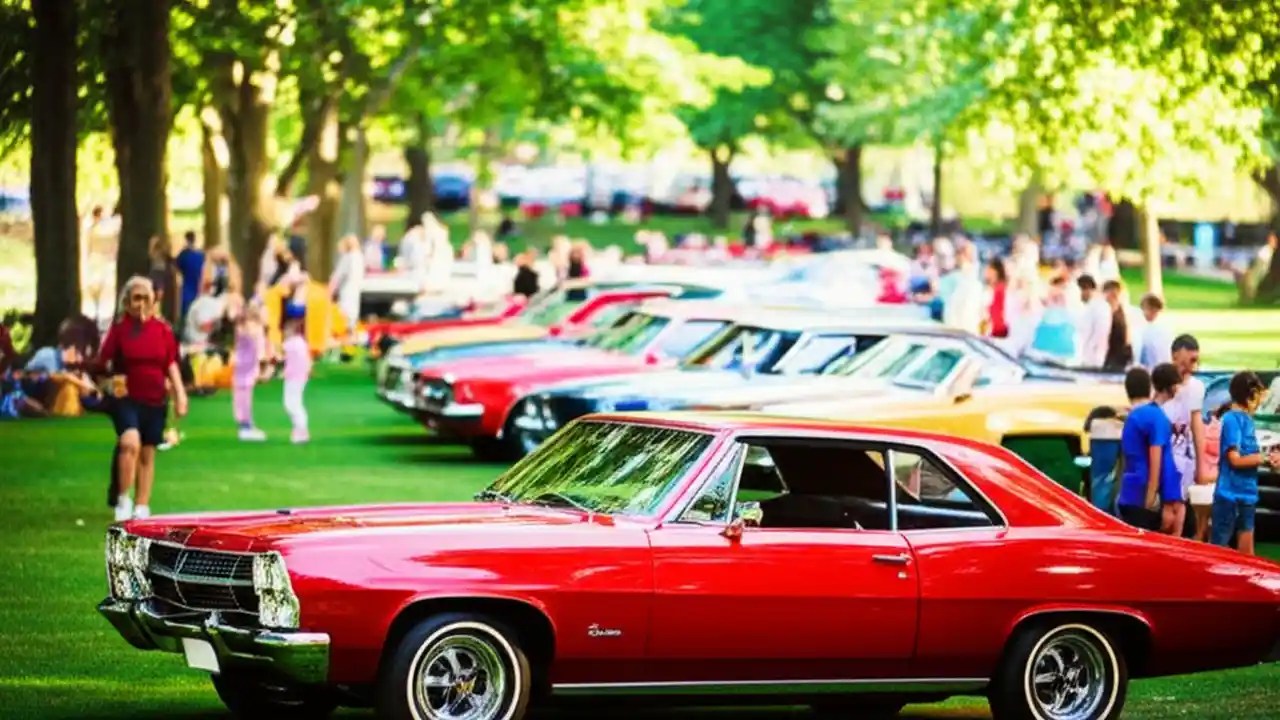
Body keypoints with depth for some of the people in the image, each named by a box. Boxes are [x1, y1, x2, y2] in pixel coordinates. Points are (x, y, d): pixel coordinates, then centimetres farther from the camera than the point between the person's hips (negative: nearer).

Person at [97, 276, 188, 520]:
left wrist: (180, 394, 1)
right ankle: (123, 500, -14)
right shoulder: (119, 327, -4)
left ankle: (142, 507, 17)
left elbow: (171, 364, 8)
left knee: (148, 453, 9)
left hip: (155, 400, 4)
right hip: (126, 398, -4)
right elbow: (103, 361, -3)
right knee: (130, 443, -24)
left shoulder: (163, 330, 3)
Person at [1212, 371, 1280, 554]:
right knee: (1219, 546, -2)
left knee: (1246, 548, 13)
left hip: (1247, 494, 8)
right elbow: (1235, 459, -18)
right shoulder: (1232, 419, -15)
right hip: (1230, 494, -8)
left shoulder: (1247, 419, 11)